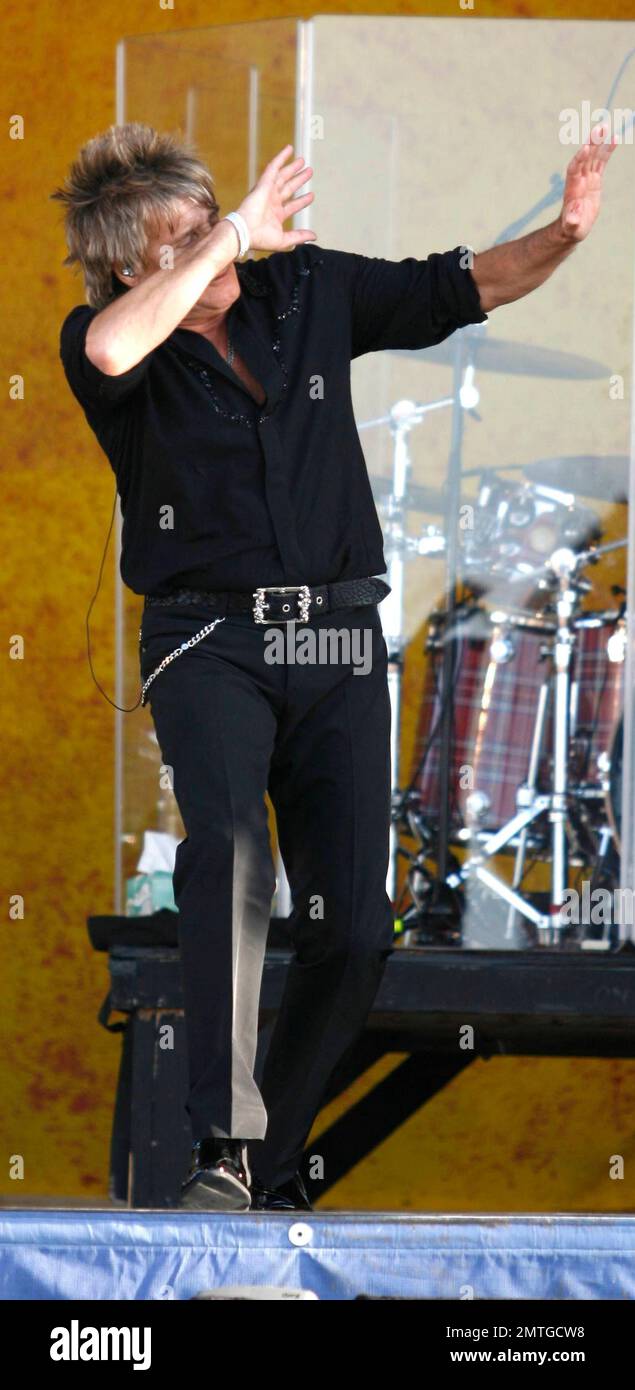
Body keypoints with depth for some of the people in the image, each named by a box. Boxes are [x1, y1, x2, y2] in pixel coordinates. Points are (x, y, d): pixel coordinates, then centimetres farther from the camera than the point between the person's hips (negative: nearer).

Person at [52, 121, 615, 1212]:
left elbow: (462, 288, 12)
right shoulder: (107, 338, -6)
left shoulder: (307, 288, 5)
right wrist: (233, 236, -23)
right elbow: (111, 351, -31)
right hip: (207, 642, -4)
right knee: (229, 849, -31)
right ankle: (221, 1148, -35)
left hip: (338, 645, 4)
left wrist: (563, 233, -7)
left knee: (352, 934, -3)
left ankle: (271, 1169, 14)